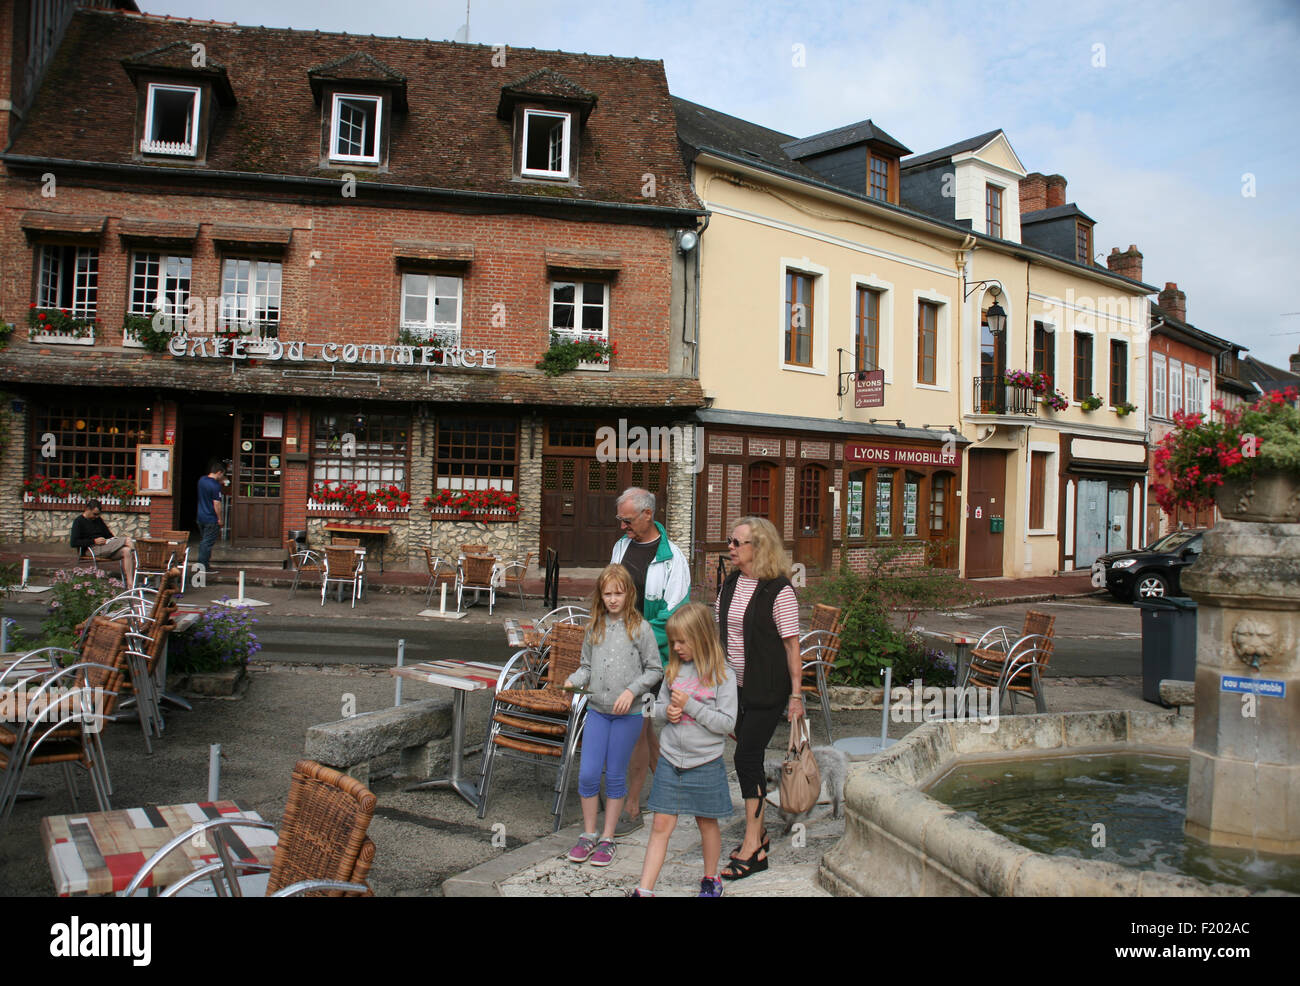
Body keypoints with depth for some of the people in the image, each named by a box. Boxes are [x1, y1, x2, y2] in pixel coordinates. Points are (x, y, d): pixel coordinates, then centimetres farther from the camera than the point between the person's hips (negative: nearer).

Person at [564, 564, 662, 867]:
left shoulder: (640, 628, -6)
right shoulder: (594, 628, 6)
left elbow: (655, 670, -3)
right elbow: (587, 666, 13)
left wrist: (631, 691, -15)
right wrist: (572, 681, -7)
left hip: (628, 713, -3)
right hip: (597, 709, 3)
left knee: (615, 775, 7)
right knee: (587, 774, 2)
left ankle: (607, 839, 21)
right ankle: (588, 835, 21)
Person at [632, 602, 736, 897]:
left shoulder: (722, 675, -12)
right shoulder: (674, 670, 2)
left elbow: (726, 723, -16)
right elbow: (659, 704, 14)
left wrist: (690, 705, -20)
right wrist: (667, 711, -9)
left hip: (705, 763, -3)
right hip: (670, 760, 3)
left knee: (707, 822, 16)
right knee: (661, 825, 3)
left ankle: (711, 879, 36)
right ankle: (644, 890, 6)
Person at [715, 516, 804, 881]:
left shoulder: (779, 590, -15)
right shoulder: (730, 584, 6)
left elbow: (792, 645, -13)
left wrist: (796, 694, -13)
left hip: (767, 689, -7)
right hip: (735, 686, 7)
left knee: (747, 757, -7)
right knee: (748, 757, 13)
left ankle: (753, 849, 2)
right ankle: (757, 833, 28)